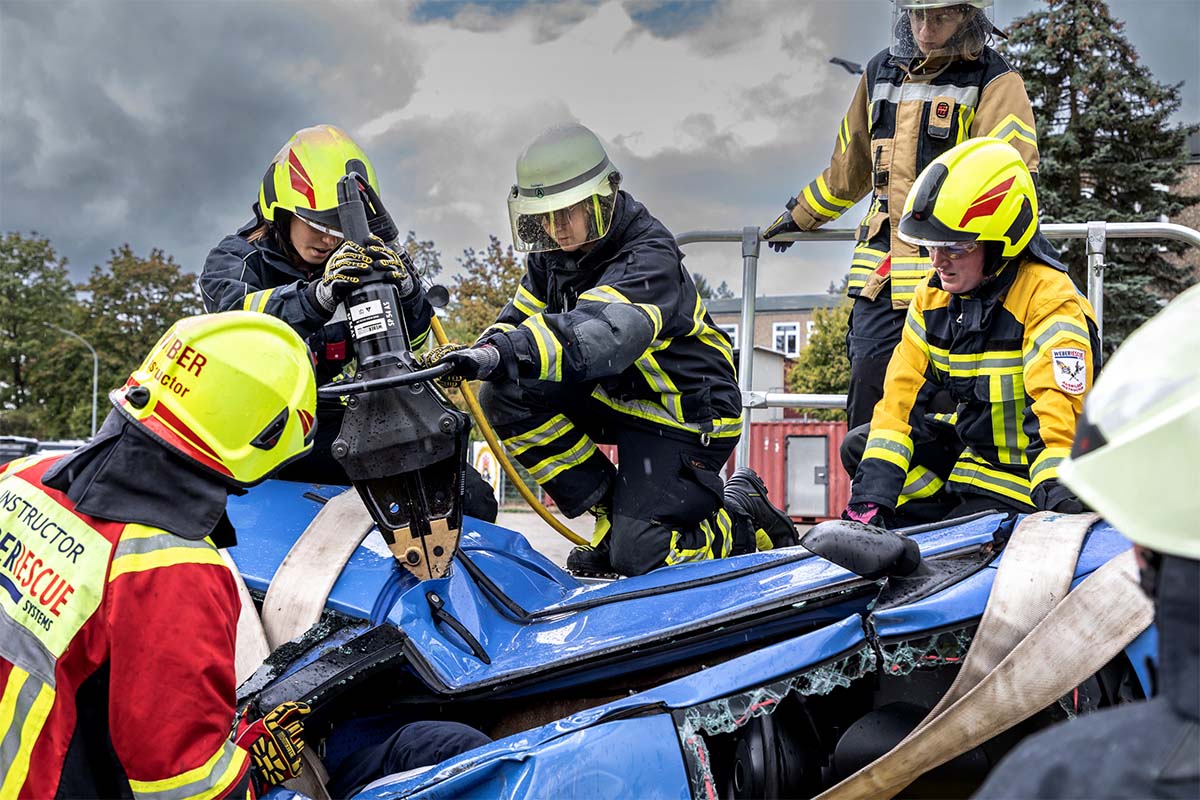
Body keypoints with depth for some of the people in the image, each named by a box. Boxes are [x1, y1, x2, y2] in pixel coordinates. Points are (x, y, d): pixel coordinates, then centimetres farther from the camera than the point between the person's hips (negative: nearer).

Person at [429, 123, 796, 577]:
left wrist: (504, 353, -60)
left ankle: (744, 517, 16)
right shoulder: (552, 257, -1)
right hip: (612, 396, 8)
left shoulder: (650, 258, -27)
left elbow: (597, 334, -45)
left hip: (686, 415, -8)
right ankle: (612, 511, -3)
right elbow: (519, 320, 4)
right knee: (506, 396, -14)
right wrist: (483, 356, -22)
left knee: (640, 560, -15)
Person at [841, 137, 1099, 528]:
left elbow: (1059, 414, -31)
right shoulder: (932, 297, 1)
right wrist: (874, 492, -14)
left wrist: (1059, 499, -43)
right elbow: (902, 392, -4)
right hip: (971, 448, 8)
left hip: (1024, 479, -8)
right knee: (859, 445, 3)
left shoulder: (1048, 299, -22)